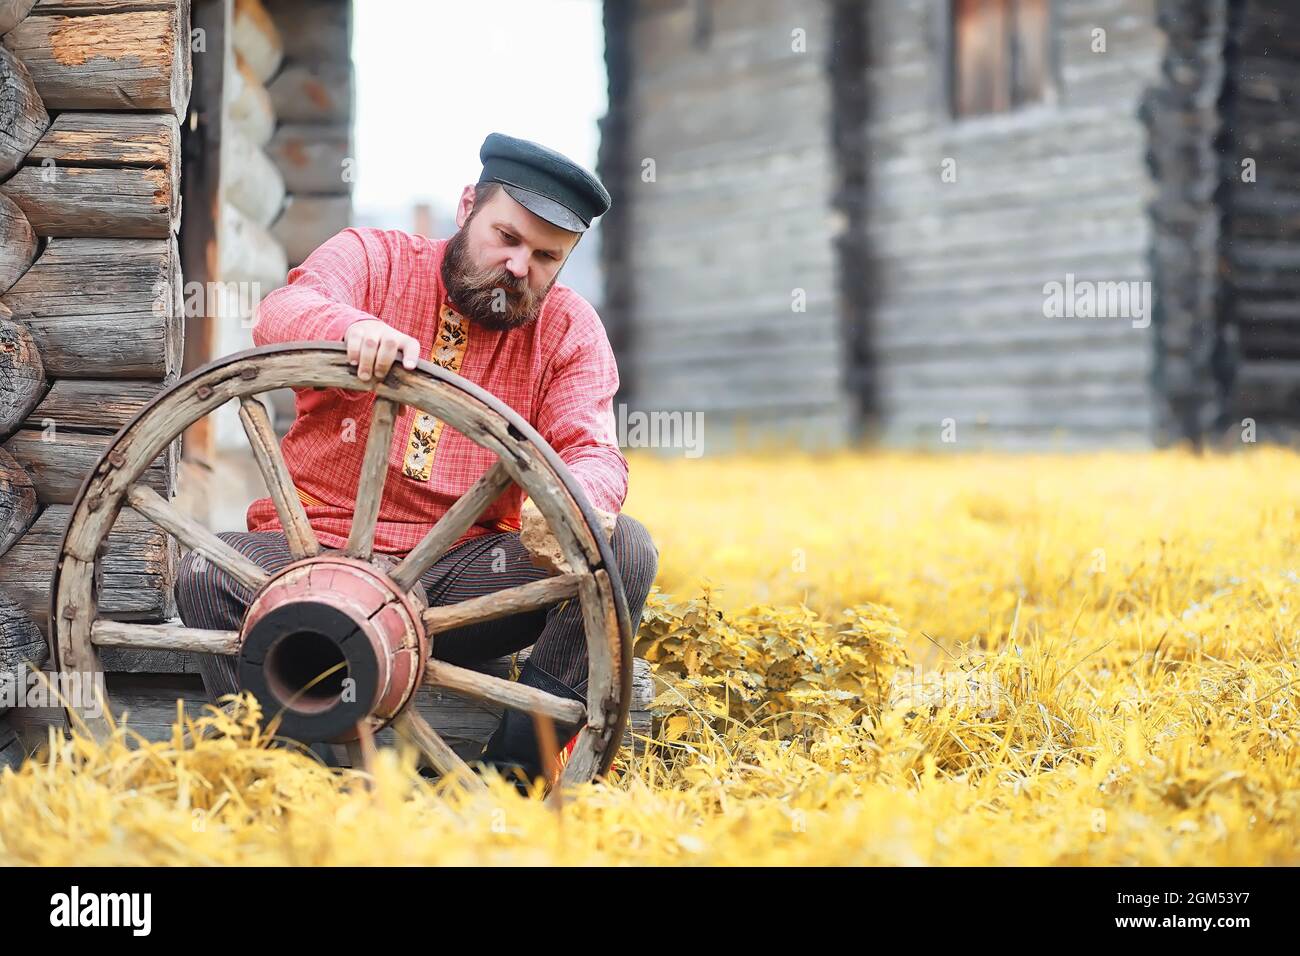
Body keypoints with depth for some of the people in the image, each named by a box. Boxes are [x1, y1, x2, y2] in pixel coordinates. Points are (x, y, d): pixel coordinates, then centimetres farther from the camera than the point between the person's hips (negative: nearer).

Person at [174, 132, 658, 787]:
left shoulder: (569, 329, 8)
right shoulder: (372, 259, 5)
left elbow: (595, 453, -6)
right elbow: (279, 316, -16)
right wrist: (353, 327, -41)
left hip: (463, 575, 2)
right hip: (320, 551, -1)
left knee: (626, 549, -22)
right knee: (208, 574, -30)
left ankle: (513, 776, -22)